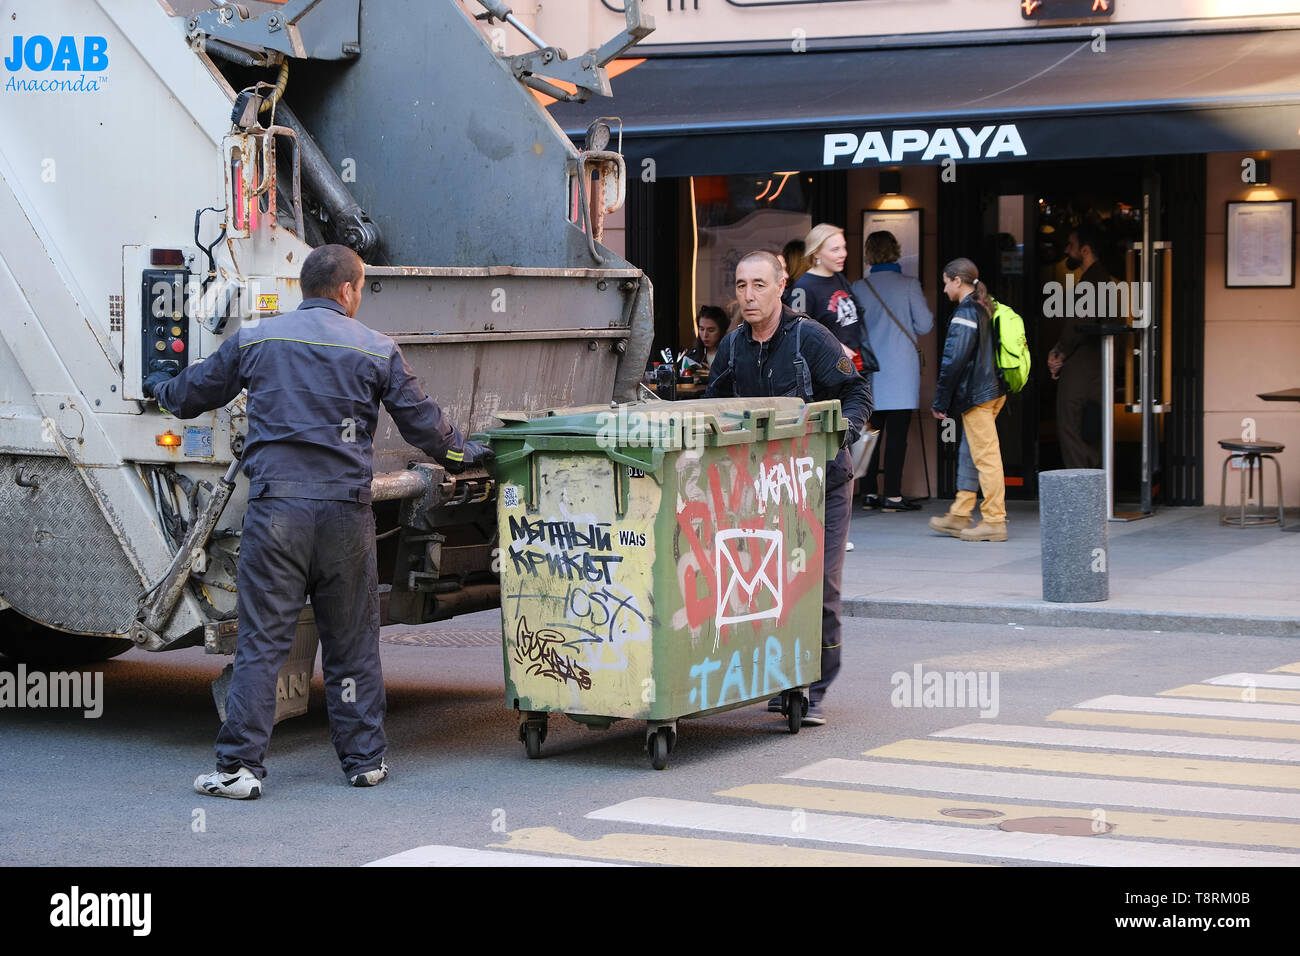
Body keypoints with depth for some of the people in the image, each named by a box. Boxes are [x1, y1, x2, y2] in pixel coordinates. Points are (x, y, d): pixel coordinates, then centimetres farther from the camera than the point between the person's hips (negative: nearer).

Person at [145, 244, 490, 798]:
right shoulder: (377, 351, 5)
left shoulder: (254, 341, 7)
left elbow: (193, 394, 19)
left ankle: (239, 766, -2)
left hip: (276, 507, 0)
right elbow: (421, 421, 10)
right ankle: (365, 758, 18)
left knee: (260, 642, 0)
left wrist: (161, 389, 42)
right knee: (352, 643, 12)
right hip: (346, 511, 0)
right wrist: (461, 452, 29)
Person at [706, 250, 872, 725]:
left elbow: (856, 391, -5)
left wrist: (842, 431, -21)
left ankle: (813, 689, 2)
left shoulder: (810, 339, -9)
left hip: (821, 479, -4)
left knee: (819, 584, -6)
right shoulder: (732, 347, 6)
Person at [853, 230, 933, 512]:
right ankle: (892, 495, -5)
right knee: (897, 434, -3)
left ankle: (869, 493, 10)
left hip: (869, 370, 3)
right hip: (900, 370, -3)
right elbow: (925, 325, -3)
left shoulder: (858, 288, 2)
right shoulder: (909, 285, -5)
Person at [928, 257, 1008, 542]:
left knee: (985, 455, -7)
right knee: (969, 452, 15)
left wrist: (940, 402, -10)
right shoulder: (986, 309, 14)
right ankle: (960, 515, 21)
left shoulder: (965, 313, -15)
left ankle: (994, 521, -4)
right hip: (993, 391, 10)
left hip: (976, 396, -10)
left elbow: (954, 361, -17)